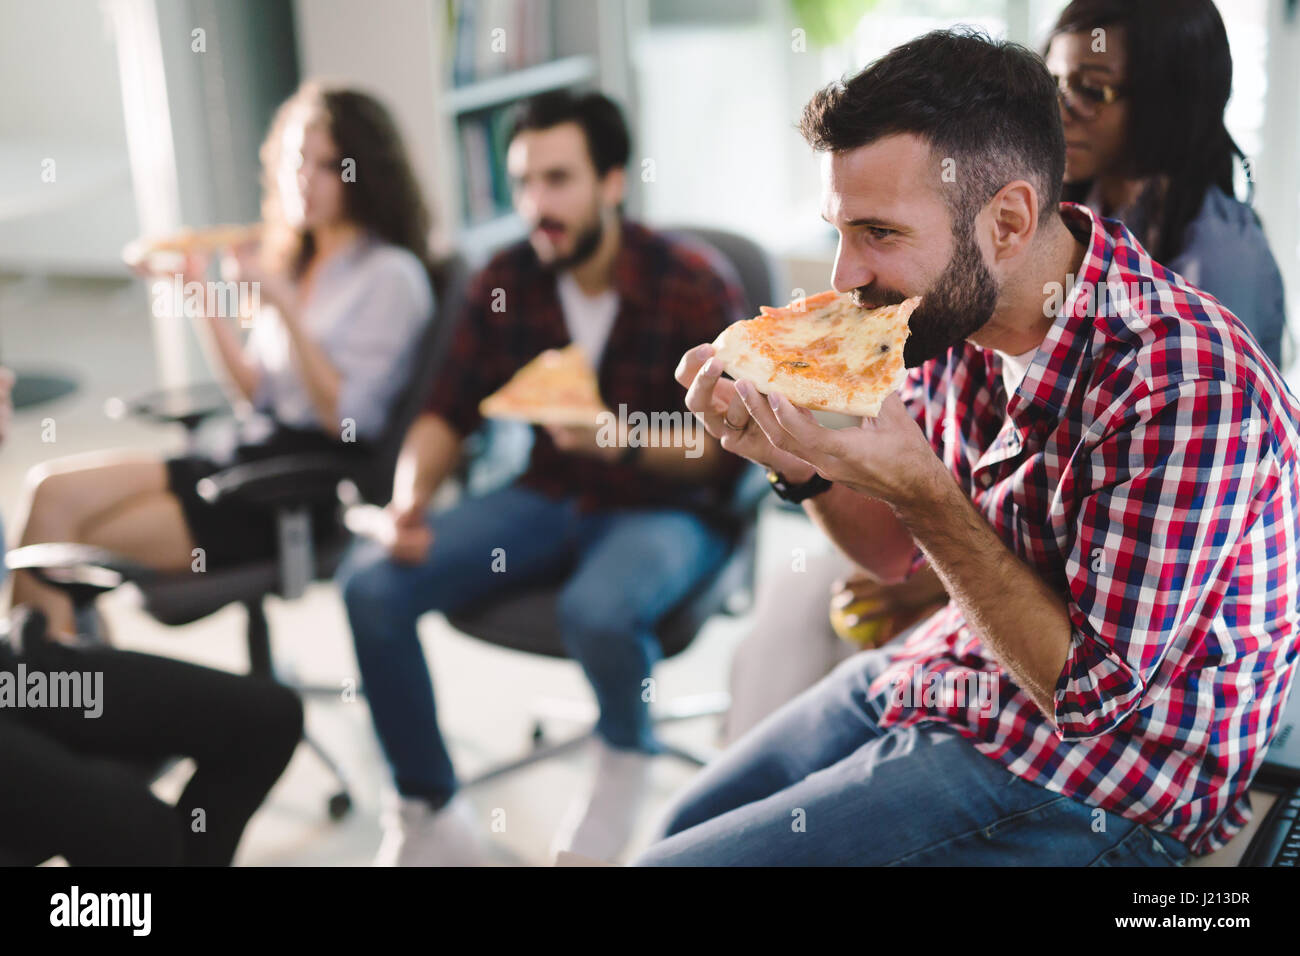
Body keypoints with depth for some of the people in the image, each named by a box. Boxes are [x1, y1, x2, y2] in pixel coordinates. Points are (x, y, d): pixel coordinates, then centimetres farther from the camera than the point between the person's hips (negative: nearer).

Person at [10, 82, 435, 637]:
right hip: (257, 454, 8)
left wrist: (282, 303, -20)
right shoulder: (296, 261, 15)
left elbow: (346, 417, -16)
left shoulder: (391, 276, -9)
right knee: (55, 488, -9)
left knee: (66, 542, -12)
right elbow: (256, 392, 14)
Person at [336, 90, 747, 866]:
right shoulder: (506, 280, 1)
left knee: (597, 611, -39)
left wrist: (624, 443, -28)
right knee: (370, 582, -16)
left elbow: (723, 447, -10)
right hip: (548, 501, 5)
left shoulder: (693, 287, -12)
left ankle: (626, 759, 0)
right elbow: (449, 415, 6)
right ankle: (430, 815, 0)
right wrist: (409, 502, -13)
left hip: (667, 507, -4)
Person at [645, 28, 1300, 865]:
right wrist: (802, 464, -14)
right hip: (931, 676, 7)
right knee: (678, 826, 16)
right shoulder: (959, 314, -6)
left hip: (1085, 791, -7)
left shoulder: (1189, 387, -29)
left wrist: (921, 491, -29)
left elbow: (1089, 693, -24)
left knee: (679, 860, -9)